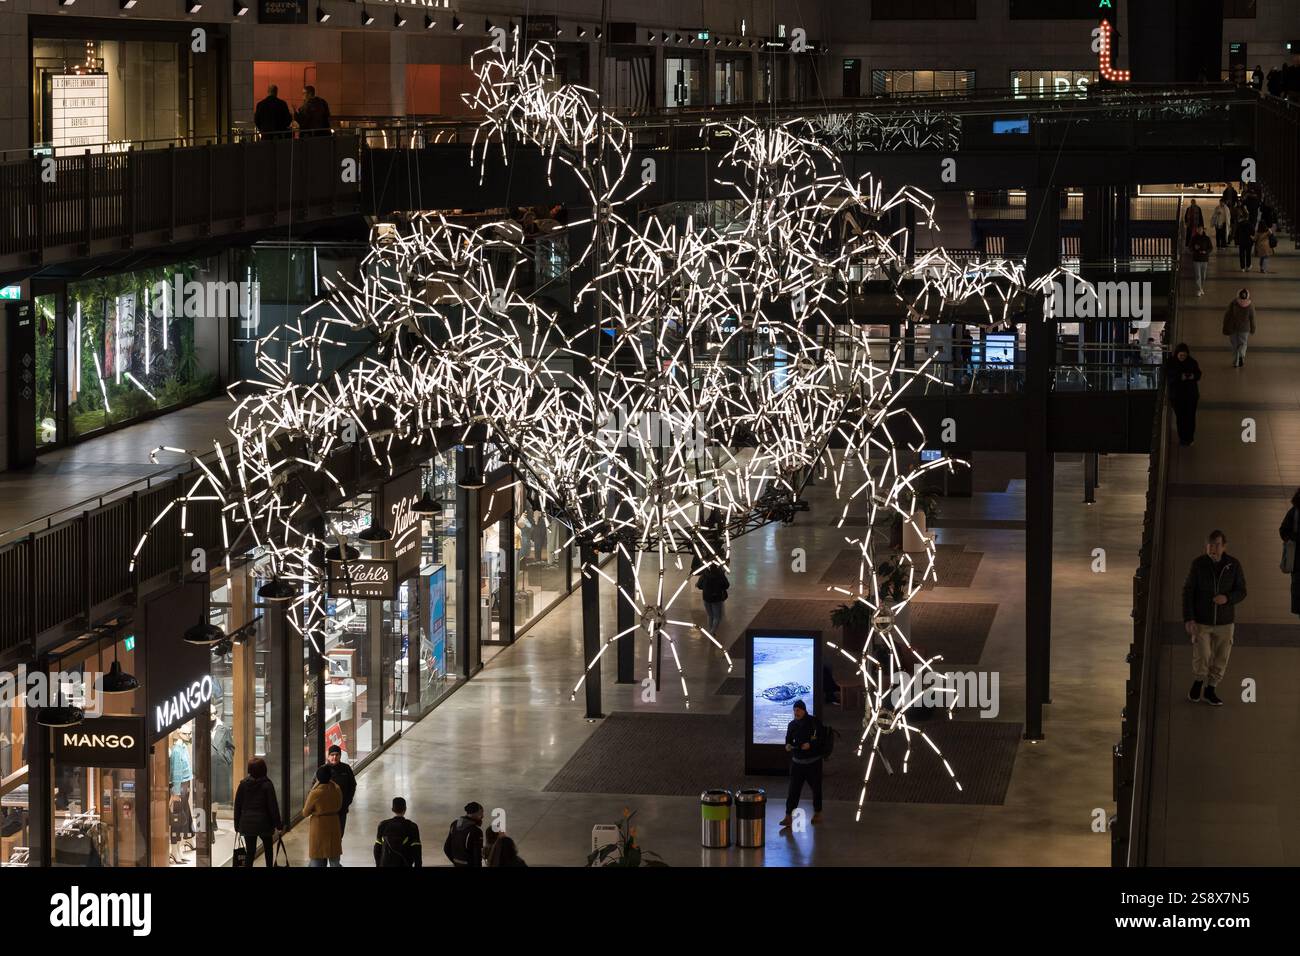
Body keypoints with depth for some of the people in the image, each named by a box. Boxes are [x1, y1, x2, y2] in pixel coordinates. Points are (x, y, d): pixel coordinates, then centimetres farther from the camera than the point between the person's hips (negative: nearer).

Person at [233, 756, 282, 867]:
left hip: (247, 824, 2)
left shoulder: (243, 784, -1)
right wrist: (278, 825, -2)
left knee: (250, 853, 4)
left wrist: (237, 825, 11)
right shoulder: (267, 785, -10)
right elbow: (273, 807, -9)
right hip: (263, 824, -2)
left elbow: (237, 806, 3)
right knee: (268, 850, 21)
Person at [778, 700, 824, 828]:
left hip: (813, 761, -2)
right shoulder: (792, 725, 3)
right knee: (793, 789, -5)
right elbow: (789, 739, 10)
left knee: (816, 788, 11)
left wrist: (810, 744, -24)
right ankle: (788, 815, -6)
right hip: (797, 761, 2)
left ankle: (817, 813, 29)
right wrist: (788, 746, -13)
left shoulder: (814, 722, -8)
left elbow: (822, 739, -8)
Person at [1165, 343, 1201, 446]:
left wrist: (1193, 376, -20)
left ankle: (1189, 437, 16)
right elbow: (1168, 378, -13)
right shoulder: (1170, 363, -8)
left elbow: (1198, 374, 3)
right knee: (1180, 417, 3)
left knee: (1190, 417, 3)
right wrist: (1180, 377, -28)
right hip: (1177, 395, -1)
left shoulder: (1192, 362, -2)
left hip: (1191, 394, 1)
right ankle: (1182, 437, 16)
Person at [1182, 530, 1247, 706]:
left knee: (1220, 660, 9)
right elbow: (1188, 591, -7)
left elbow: (1241, 592, 0)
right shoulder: (1199, 564, -11)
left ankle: (1210, 690, 29)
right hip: (1201, 621, -2)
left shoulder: (1234, 565, -8)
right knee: (1201, 658, -3)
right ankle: (1198, 683, 27)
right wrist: (1188, 619, -14)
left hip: (1224, 622, 2)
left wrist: (1228, 598, -22)